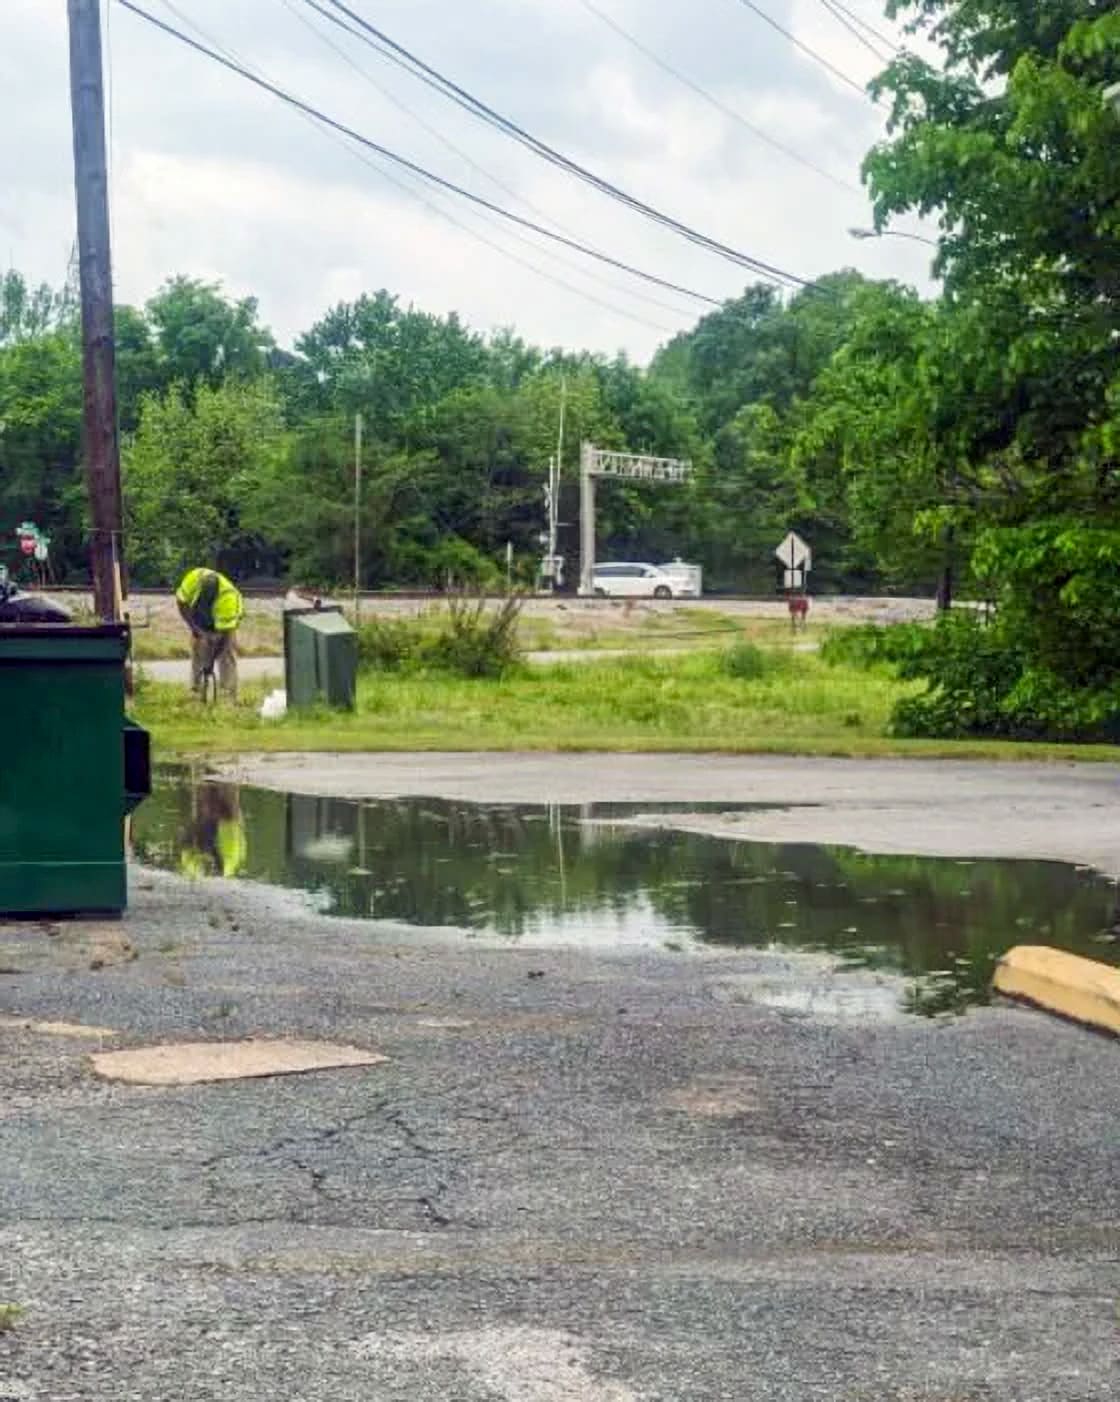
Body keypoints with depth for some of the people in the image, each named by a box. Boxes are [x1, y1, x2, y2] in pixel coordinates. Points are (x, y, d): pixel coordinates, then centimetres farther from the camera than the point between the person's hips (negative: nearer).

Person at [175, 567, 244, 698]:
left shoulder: (228, 598, -42)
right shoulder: (193, 580, -35)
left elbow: (223, 635, -36)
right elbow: (181, 602, -14)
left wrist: (210, 662, -34)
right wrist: (193, 627, -20)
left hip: (224, 621, -3)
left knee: (227, 655, -14)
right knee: (197, 652, 0)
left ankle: (230, 696, -14)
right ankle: (196, 691, 7)